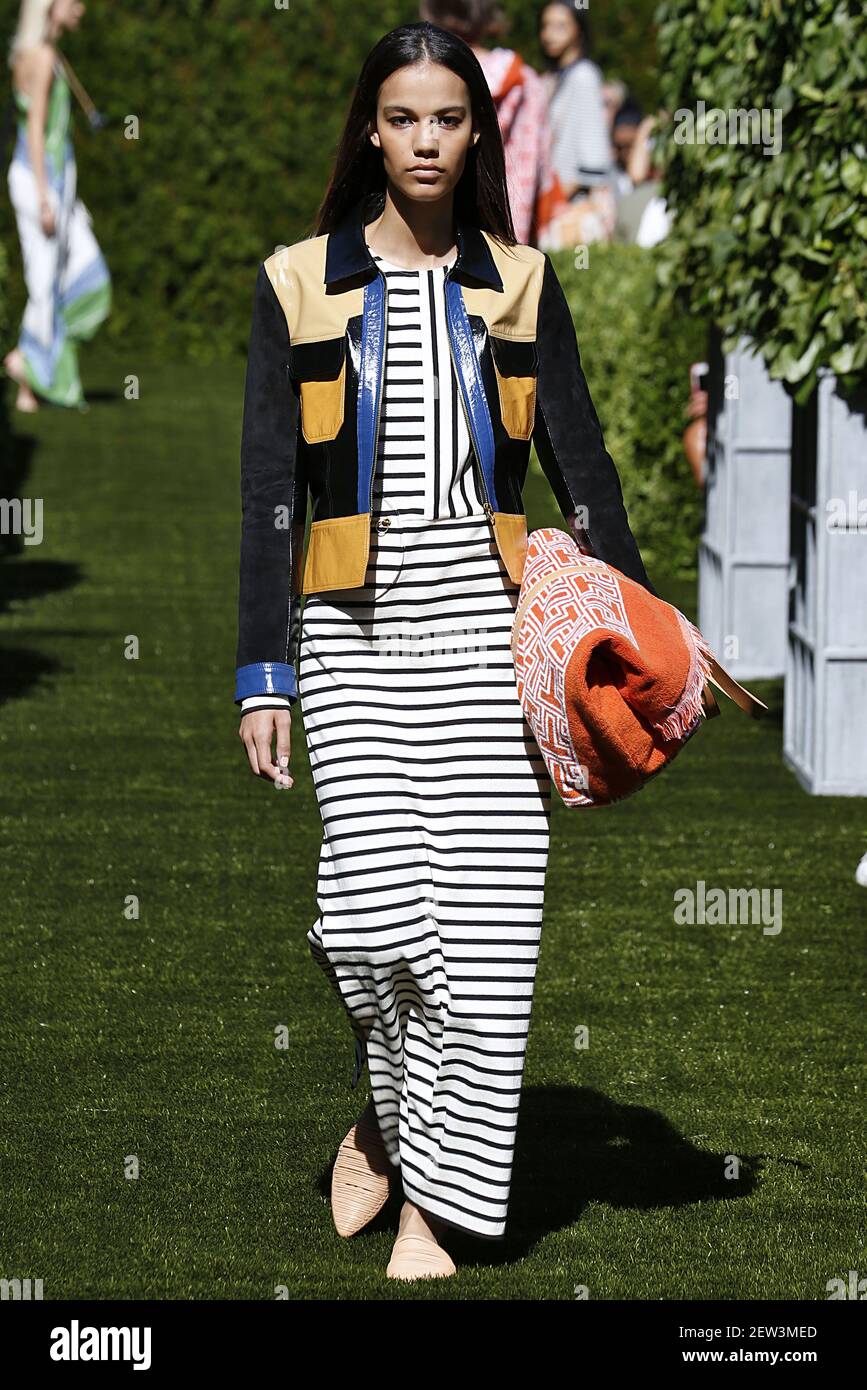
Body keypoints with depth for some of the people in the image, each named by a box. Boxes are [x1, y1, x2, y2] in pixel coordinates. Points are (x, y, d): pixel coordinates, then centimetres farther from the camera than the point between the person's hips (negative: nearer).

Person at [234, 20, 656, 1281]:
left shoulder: (521, 283, 10)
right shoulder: (301, 283, 6)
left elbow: (582, 468, 10)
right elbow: (269, 492, 4)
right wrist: (264, 676, -1)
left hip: (491, 620, 1)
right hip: (356, 630, -1)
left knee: (483, 920, -6)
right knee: (376, 911, -16)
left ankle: (431, 1200, 4)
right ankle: (389, 1114, 13)